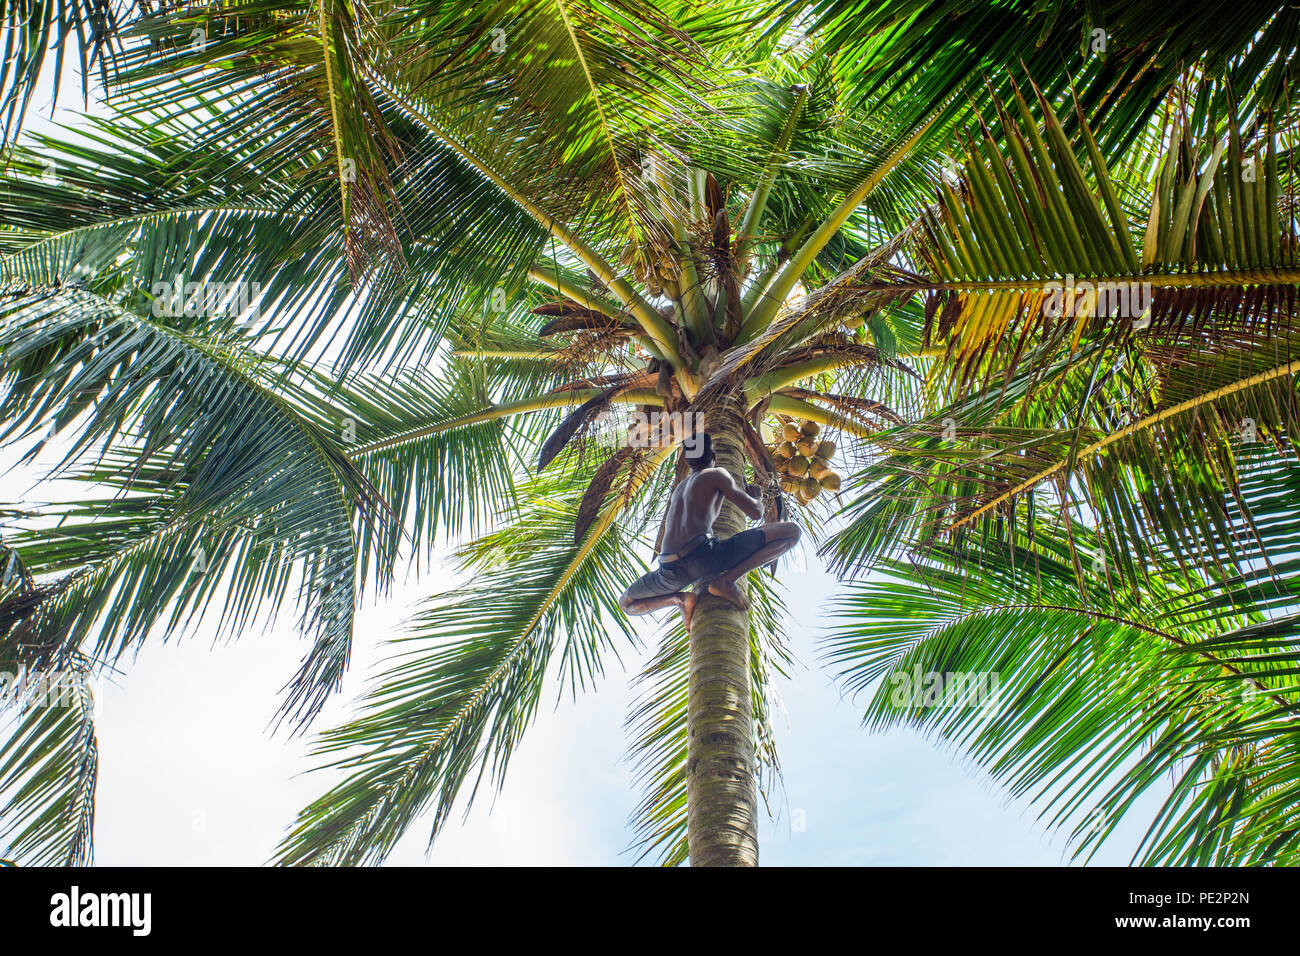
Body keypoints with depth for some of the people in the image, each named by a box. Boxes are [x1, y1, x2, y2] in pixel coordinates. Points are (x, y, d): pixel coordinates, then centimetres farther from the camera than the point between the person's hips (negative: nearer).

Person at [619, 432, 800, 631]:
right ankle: (727, 580, -9)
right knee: (791, 531, 1)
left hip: (670, 570, 5)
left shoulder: (679, 487, 33)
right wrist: (753, 496, 33)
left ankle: (680, 598, 5)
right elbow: (756, 512, 8)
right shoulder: (717, 474, 14)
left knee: (626, 603, 35)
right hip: (703, 557, -5)